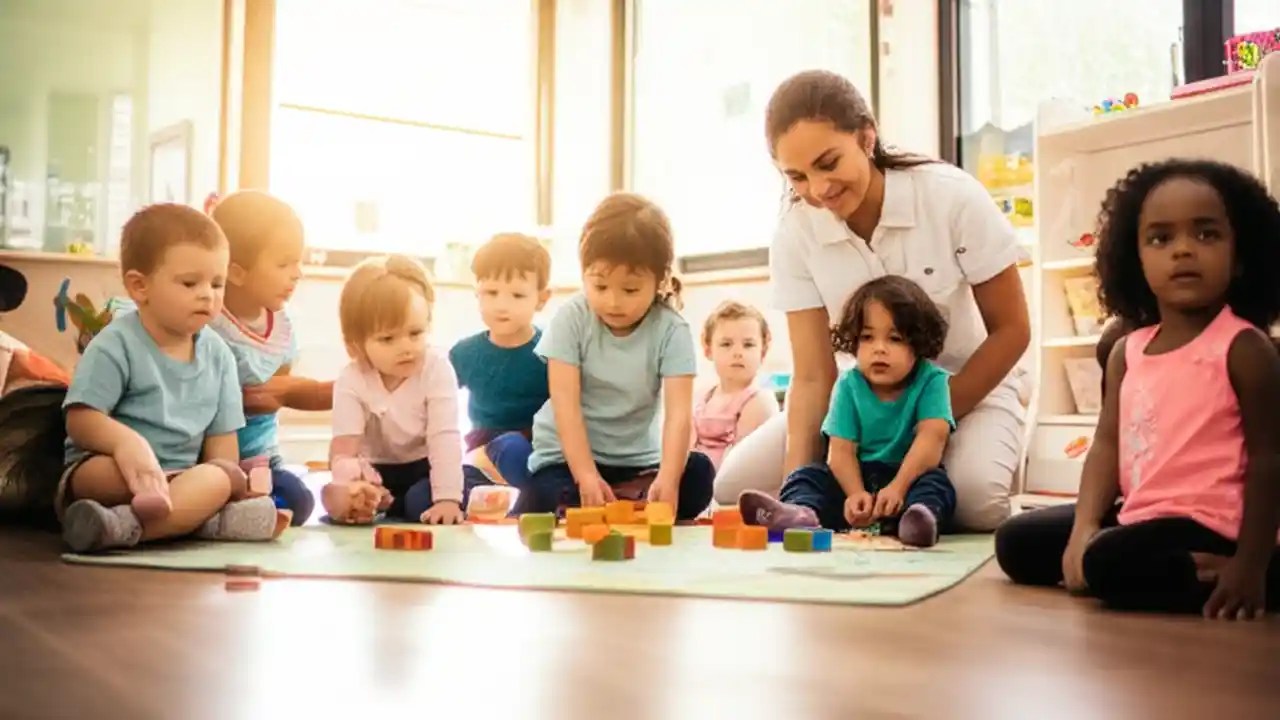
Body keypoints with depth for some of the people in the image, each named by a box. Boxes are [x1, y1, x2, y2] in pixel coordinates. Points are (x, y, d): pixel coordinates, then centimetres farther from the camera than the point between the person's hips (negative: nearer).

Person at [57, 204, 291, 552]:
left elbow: (221, 438, 9)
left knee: (219, 480, -31)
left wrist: (229, 485, -9)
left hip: (183, 478, 4)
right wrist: (126, 441, -36)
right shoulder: (116, 345, -8)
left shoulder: (218, 353, 8)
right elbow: (81, 419, -15)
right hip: (100, 470, -4)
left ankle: (125, 527, -45)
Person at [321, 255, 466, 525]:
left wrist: (447, 498, -38)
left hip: (424, 468, 0)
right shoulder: (351, 381, -17)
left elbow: (445, 439, -27)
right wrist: (349, 485, -48)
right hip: (377, 472, 0)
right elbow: (344, 445, -25)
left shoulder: (437, 369, -21)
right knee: (336, 498, -26)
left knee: (423, 501, -30)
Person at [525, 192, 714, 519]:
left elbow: (679, 411, -21)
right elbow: (565, 403, -17)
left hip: (637, 462, 2)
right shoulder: (571, 318, -11)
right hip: (567, 457, -1)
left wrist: (668, 479, -38)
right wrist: (585, 476, -29)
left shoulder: (671, 331, -11)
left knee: (699, 473, -23)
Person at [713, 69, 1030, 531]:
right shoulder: (795, 234, -15)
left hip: (968, 388, -3)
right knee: (736, 485, -13)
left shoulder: (952, 196, -22)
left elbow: (1011, 330, -13)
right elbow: (813, 375, -15)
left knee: (975, 500, -35)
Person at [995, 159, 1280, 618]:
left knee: (1108, 564, -32)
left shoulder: (1243, 347, -10)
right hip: (1137, 515, 8)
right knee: (1016, 542, 11)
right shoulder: (1128, 351, 8)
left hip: (1205, 526, -8)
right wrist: (1084, 528, -8)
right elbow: (1108, 443, 5)